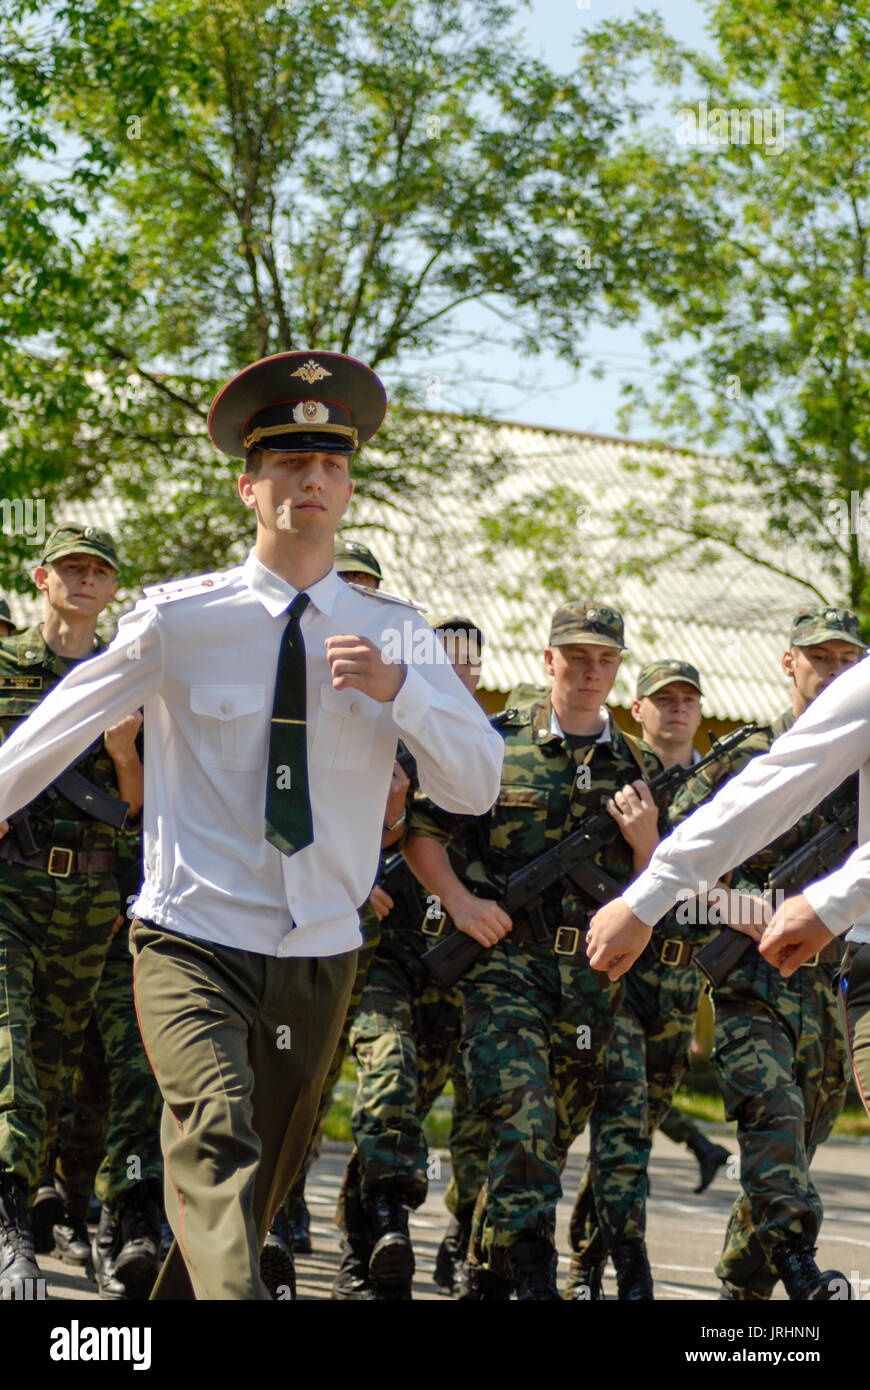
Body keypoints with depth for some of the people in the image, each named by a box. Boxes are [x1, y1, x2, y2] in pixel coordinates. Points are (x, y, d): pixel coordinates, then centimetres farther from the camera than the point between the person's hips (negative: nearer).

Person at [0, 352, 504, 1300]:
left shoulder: (392, 634, 5)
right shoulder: (179, 620, -3)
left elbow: (477, 786, 0)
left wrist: (397, 687, -16)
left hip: (320, 955, 4)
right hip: (192, 942, -4)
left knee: (263, 1185, 12)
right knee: (216, 1134, -27)